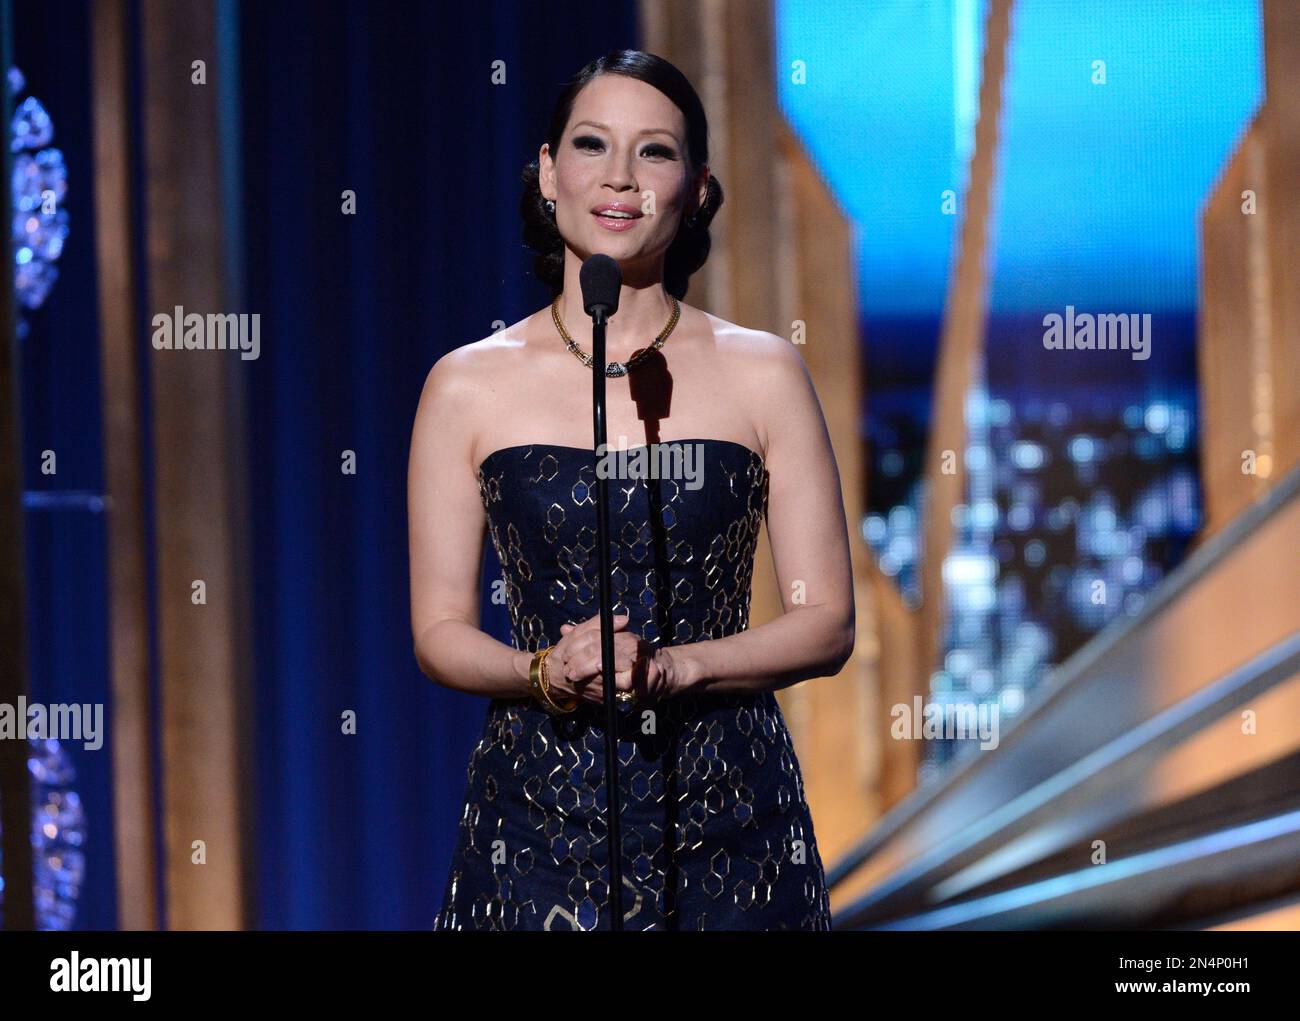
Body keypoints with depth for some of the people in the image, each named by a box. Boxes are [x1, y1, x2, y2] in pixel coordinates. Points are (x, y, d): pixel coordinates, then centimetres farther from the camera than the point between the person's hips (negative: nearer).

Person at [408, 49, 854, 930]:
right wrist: (544, 673, -16)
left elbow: (827, 625, 0)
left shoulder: (765, 375, 1)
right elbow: (440, 631, 4)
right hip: (537, 817, 0)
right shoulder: (467, 386, 2)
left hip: (724, 814, 0)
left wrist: (671, 667, -15)